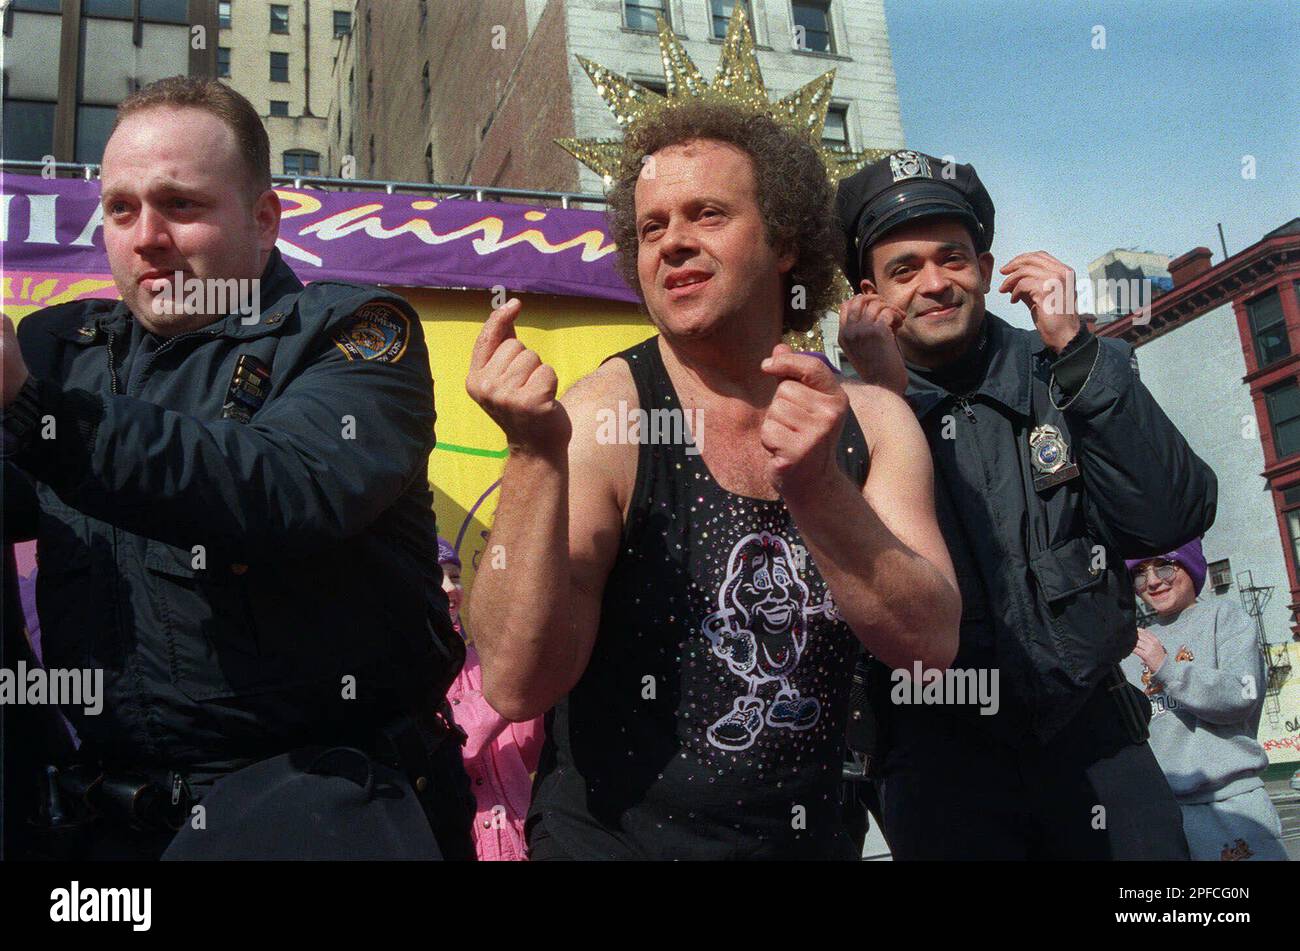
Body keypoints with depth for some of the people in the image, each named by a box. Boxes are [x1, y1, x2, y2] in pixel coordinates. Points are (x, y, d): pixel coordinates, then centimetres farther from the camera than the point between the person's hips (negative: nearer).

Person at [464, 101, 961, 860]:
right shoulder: (601, 418, -16)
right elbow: (516, 684, -22)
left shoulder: (870, 421, -5)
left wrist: (815, 487, -30)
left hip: (812, 839, 4)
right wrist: (537, 458, -33)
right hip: (613, 840, -3)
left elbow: (931, 642, -16)